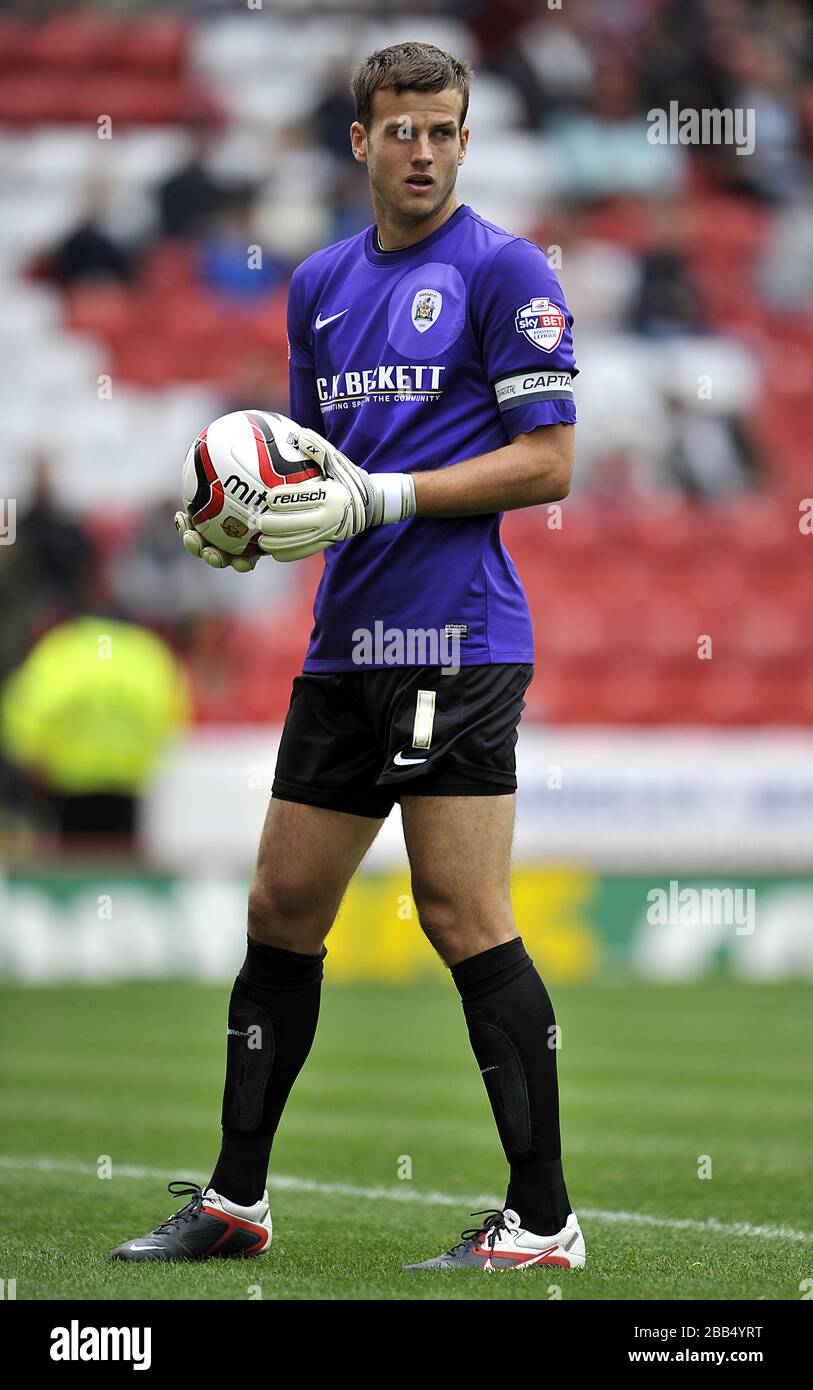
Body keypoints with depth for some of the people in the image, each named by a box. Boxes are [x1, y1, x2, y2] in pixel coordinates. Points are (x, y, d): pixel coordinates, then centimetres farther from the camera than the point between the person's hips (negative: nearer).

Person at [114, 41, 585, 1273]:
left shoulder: (503, 270, -5)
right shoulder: (321, 283, 16)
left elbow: (547, 463, -10)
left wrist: (375, 499, -16)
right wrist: (244, 520, 3)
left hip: (454, 642, -7)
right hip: (344, 646, 7)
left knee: (464, 920, -10)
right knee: (282, 908, 10)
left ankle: (543, 1221, -4)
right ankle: (235, 1202, 20)